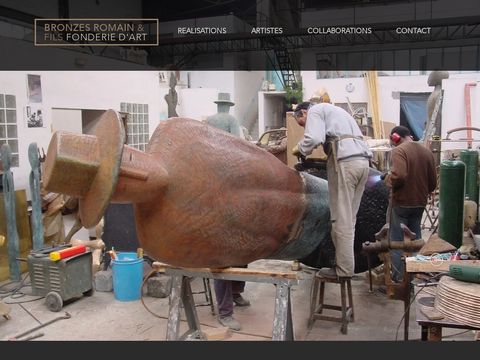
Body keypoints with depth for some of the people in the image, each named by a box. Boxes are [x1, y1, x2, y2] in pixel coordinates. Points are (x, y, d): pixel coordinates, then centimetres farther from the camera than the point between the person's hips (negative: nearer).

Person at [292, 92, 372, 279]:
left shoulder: (315, 110, 7)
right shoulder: (333, 110, 34)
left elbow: (314, 138, -12)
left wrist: (299, 149, 6)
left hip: (345, 161, -9)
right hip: (363, 160, 9)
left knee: (341, 219, -4)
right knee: (349, 218, 11)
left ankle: (344, 269, 0)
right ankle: (345, 263, 15)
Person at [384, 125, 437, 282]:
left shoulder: (399, 150, -15)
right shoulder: (427, 152, 6)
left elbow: (399, 176, -29)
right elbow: (433, 182, 8)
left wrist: (388, 179, -9)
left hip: (401, 203, -6)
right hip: (420, 203, 6)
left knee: (397, 241, 4)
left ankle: (398, 278, 8)